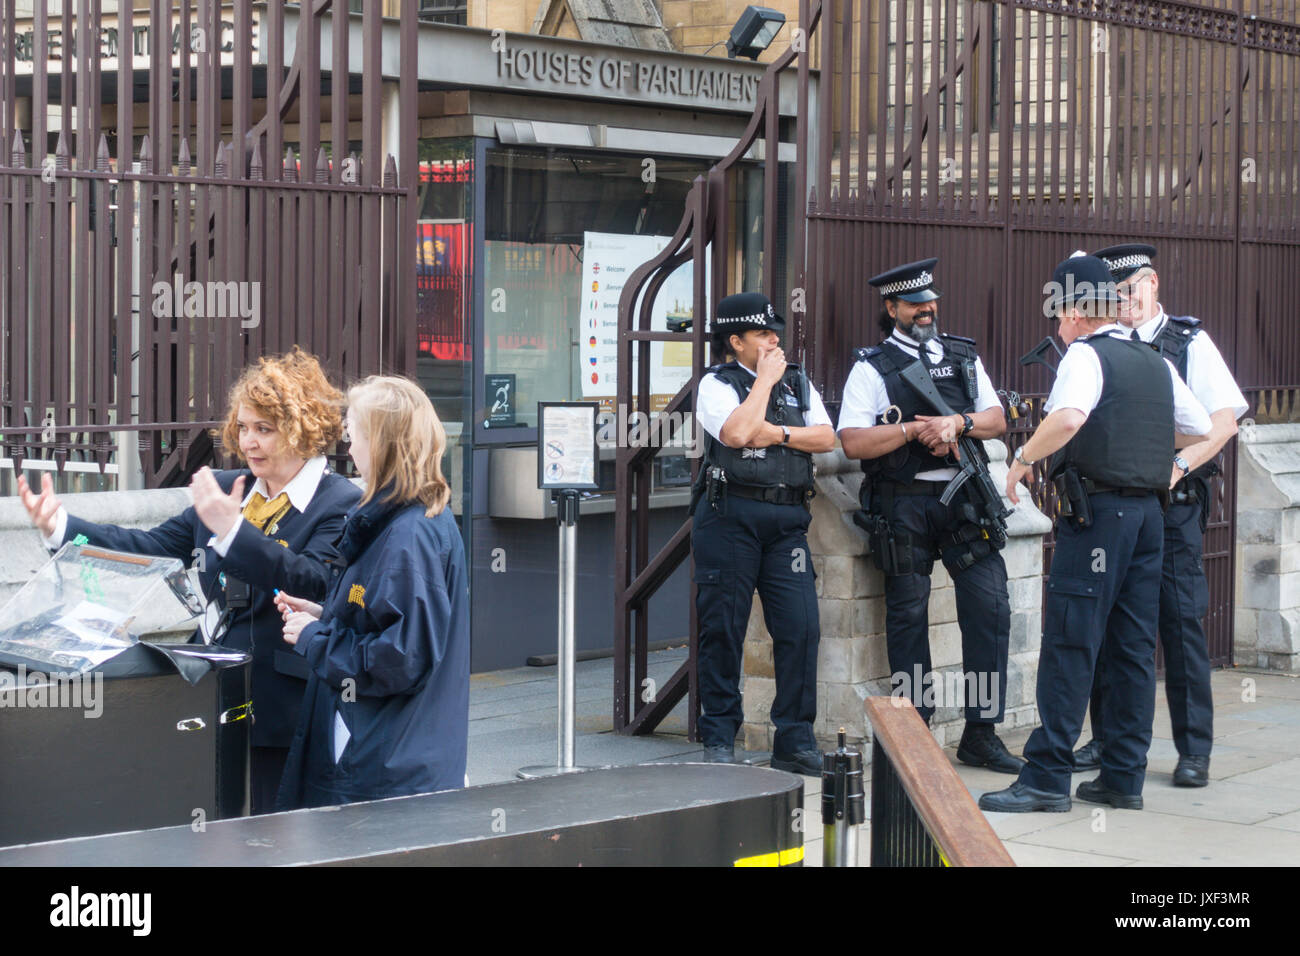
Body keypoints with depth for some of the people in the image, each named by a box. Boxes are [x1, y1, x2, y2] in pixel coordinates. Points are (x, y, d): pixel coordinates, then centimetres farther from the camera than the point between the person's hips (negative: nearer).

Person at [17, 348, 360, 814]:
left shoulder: (341, 503, -8)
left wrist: (234, 530, -29)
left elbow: (317, 583, -23)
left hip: (286, 711, -6)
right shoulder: (227, 488, 12)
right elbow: (155, 546, 12)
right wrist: (61, 527, 3)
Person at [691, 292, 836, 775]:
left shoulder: (798, 382, 17)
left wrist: (778, 434, -8)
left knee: (800, 626, -5)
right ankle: (719, 739, 9)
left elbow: (826, 438, 6)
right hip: (730, 514, -4)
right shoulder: (717, 384, 1)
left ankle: (795, 740, 3)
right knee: (723, 627, -1)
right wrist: (765, 380, -6)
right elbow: (738, 433, -17)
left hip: (786, 517, 4)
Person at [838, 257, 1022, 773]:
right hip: (904, 504, -3)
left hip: (964, 498, 3)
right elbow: (853, 441, -8)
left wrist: (957, 422, -9)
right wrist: (915, 428, -14)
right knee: (908, 616, 2)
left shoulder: (964, 356, 14)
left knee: (990, 608, -4)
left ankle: (981, 733, 4)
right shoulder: (872, 367, 1)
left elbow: (997, 419, 10)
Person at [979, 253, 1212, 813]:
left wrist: (1024, 458, -15)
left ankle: (1047, 777, -7)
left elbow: (1070, 416, -27)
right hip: (1150, 512, 8)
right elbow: (1203, 428, 24)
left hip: (1096, 510, -8)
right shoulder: (1156, 364, 15)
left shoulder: (1086, 355, -8)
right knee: (1133, 646, 9)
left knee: (1070, 642, -7)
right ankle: (1124, 777, 12)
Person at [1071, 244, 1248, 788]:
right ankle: (1108, 739, 18)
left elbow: (1224, 419, -3)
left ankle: (1194, 750, 3)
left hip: (1171, 504, -3)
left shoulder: (1188, 343, 3)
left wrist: (1179, 466, -16)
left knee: (1181, 621, -3)